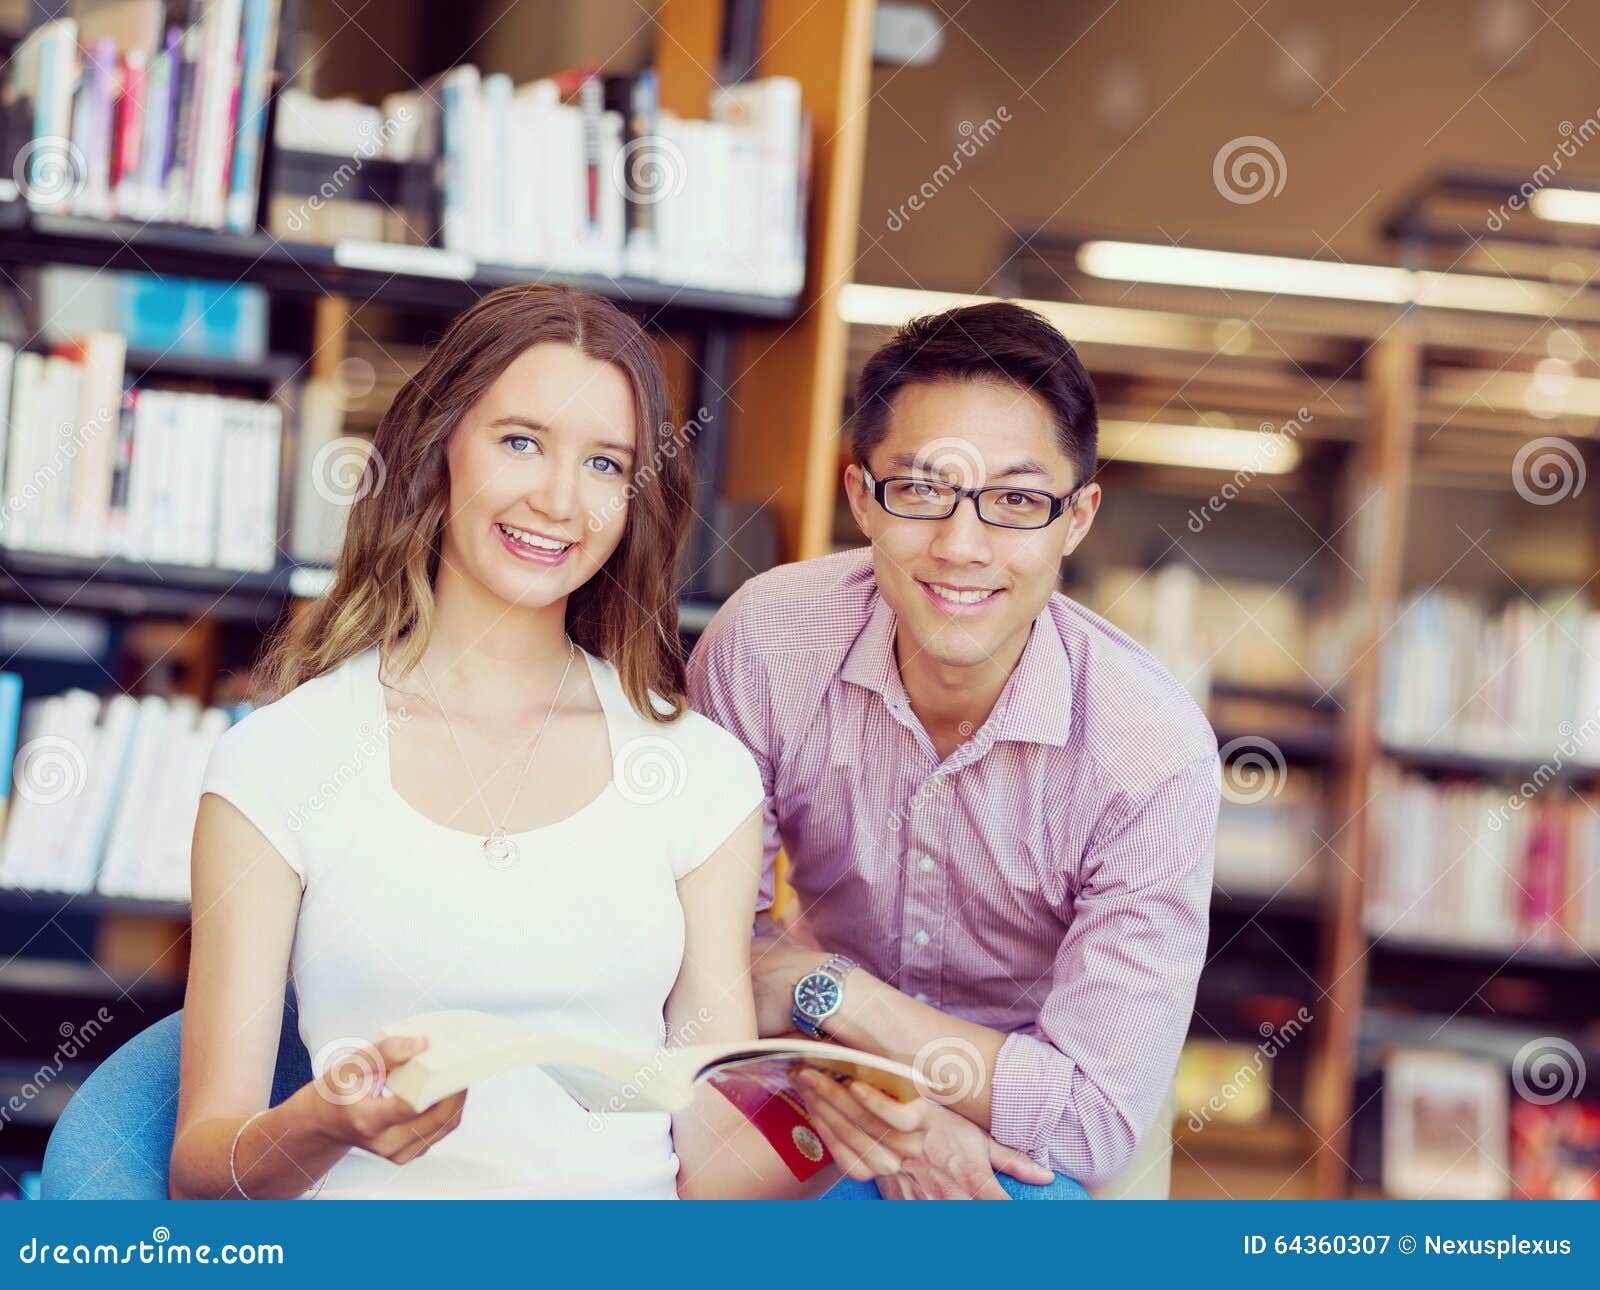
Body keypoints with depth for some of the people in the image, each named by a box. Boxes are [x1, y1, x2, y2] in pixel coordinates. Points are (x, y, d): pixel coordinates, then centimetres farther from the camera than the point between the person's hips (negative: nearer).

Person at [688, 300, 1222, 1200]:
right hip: (817, 1083, 2)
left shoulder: (1157, 756, -22)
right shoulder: (766, 637, -17)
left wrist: (824, 988, -21)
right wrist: (867, 1098, -24)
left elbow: (1096, 1120, -21)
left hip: (1017, 1142, -2)